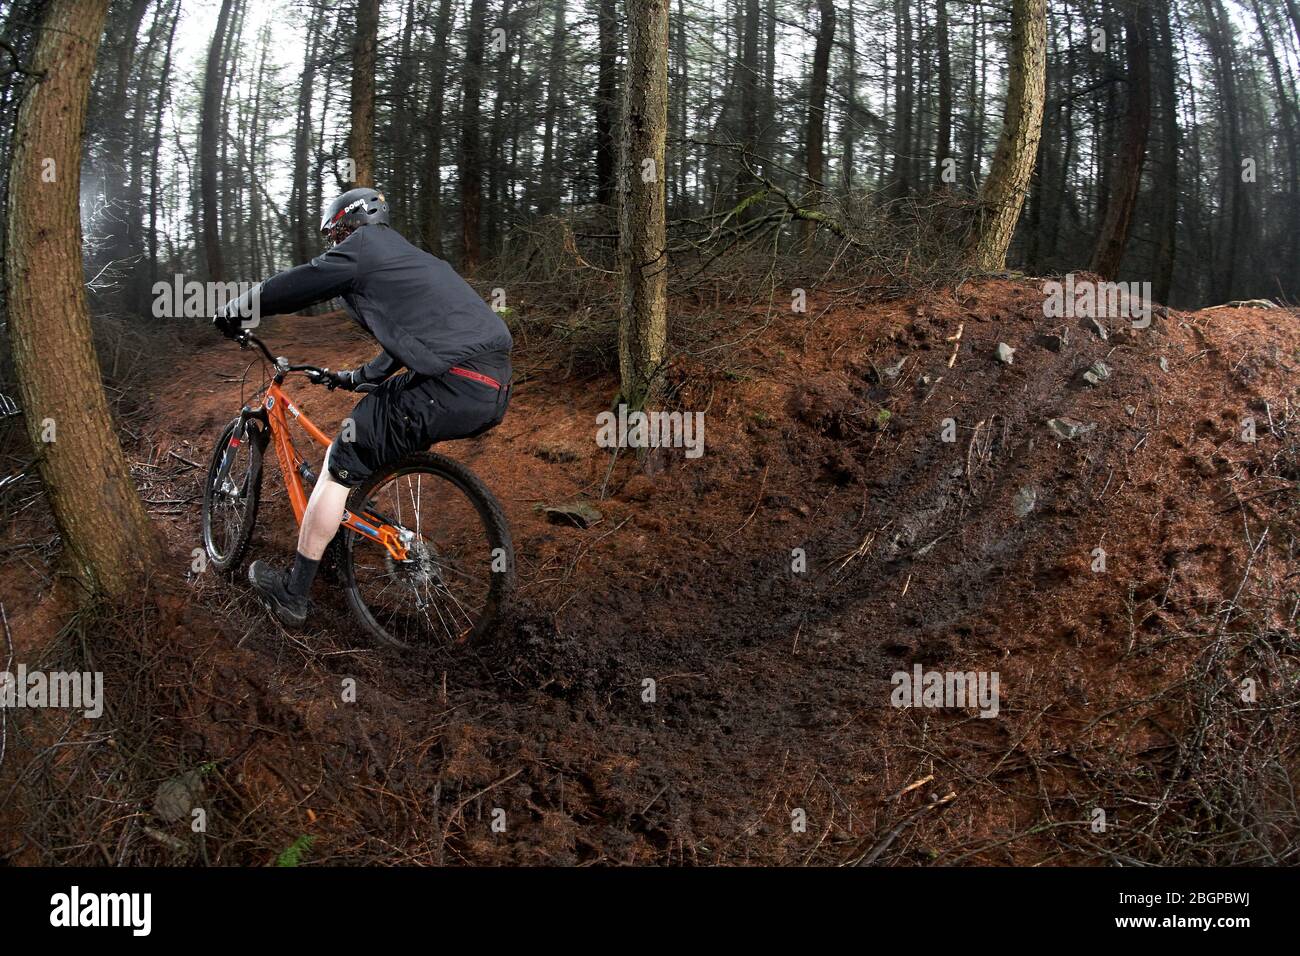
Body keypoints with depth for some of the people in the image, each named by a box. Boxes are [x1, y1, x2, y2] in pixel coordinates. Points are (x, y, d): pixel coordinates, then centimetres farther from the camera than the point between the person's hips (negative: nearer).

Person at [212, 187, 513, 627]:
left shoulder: (363, 248, 6)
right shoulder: (410, 256, 32)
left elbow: (293, 286, 6)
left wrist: (233, 309, 23)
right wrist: (359, 377, 50)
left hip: (454, 387, -9)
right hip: (495, 391, 9)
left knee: (341, 462, 4)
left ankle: (293, 593, 11)